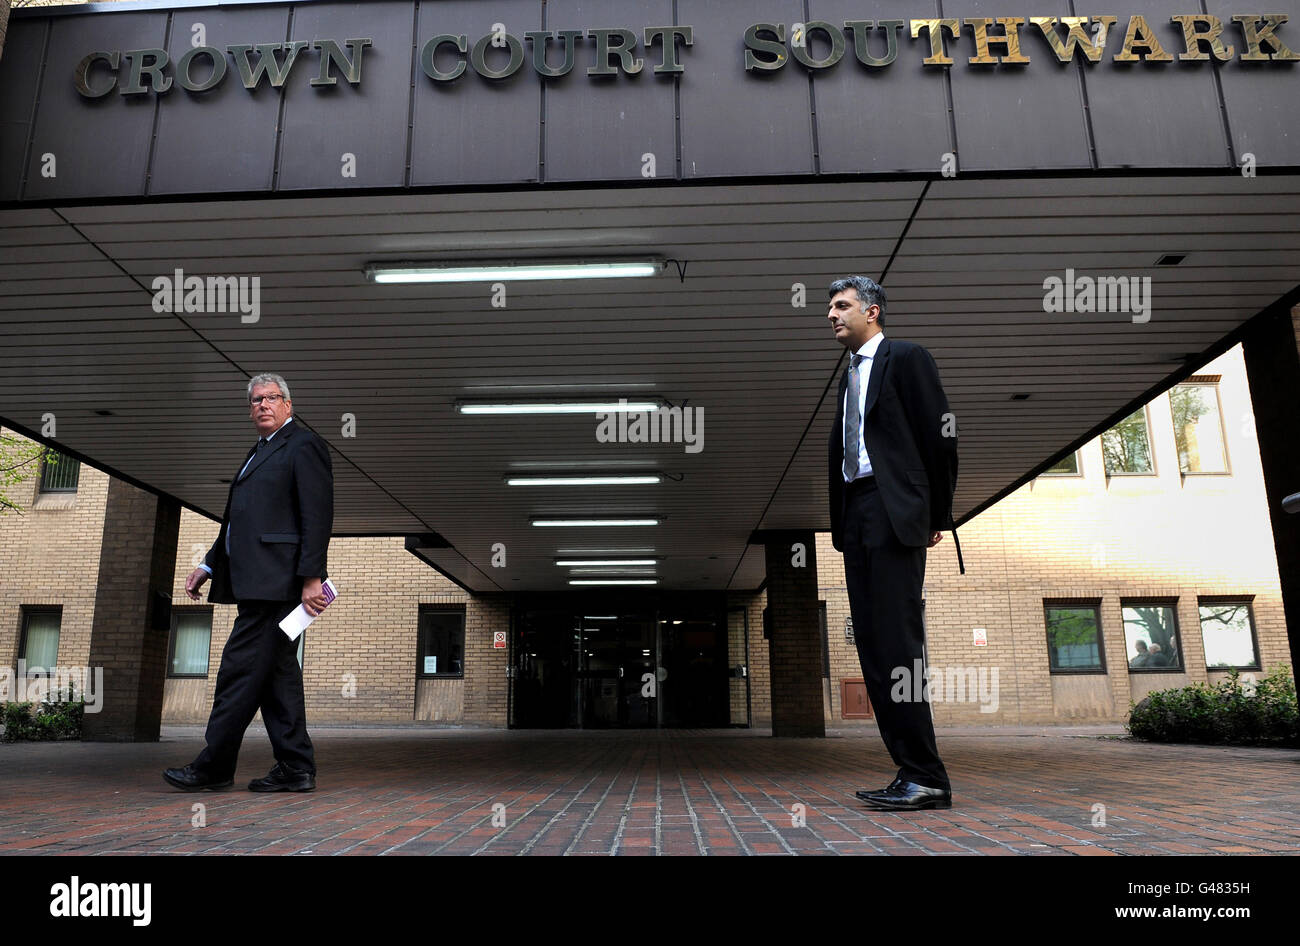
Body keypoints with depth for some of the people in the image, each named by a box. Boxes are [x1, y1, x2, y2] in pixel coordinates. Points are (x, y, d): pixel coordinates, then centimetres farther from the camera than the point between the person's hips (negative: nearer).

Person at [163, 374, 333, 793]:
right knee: (276, 673, 8)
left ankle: (214, 767, 2)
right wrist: (208, 566, 22)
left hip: (275, 581, -10)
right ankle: (295, 769, 12)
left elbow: (317, 515, -14)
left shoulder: (303, 445, -5)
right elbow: (238, 522, 28)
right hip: (258, 584, 10)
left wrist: (311, 577, -20)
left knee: (241, 670, -7)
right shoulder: (259, 453, 25)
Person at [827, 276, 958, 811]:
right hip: (855, 517, 8)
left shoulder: (906, 359, 1)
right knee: (872, 644, 5)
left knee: (897, 643, -11)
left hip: (894, 513, -8)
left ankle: (926, 778, -5)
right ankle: (909, 771, 10)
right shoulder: (850, 375, 23)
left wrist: (937, 516, -5)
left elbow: (940, 436, -5)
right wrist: (841, 520, 10)